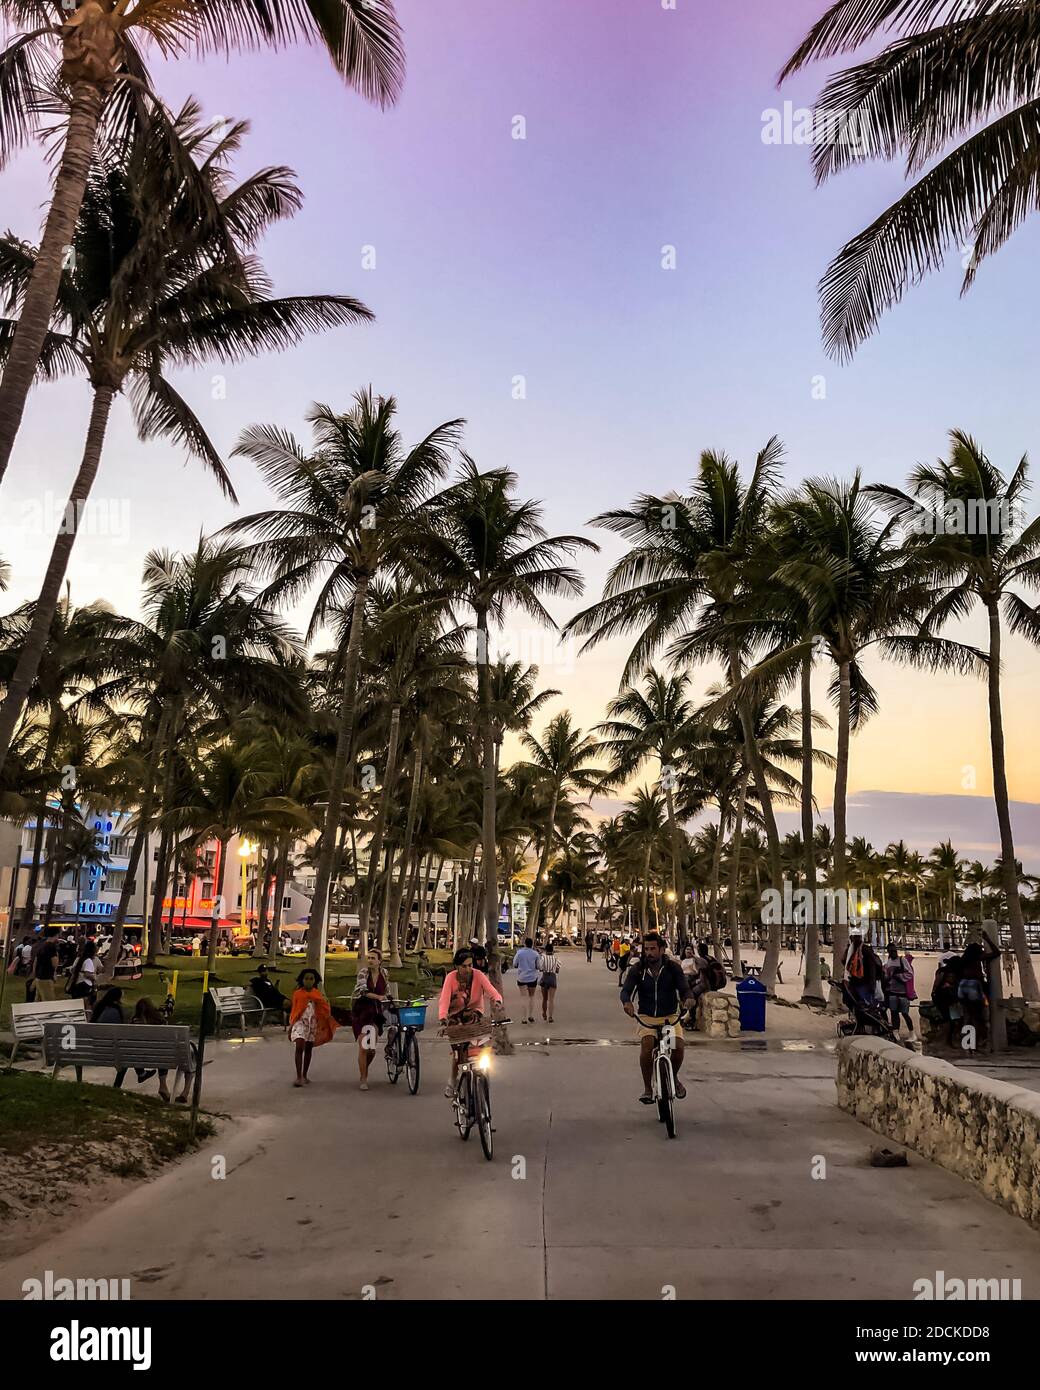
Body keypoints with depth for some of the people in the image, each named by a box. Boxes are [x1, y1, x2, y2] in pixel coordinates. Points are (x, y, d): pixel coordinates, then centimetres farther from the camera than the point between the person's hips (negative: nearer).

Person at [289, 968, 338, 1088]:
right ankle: (298, 1077, -16)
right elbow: (294, 1011, 6)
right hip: (300, 1022, -3)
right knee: (299, 1047, -17)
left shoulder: (317, 994, 3)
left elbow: (324, 1008, 7)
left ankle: (304, 1075, 21)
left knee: (309, 1049, 9)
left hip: (313, 1023, 3)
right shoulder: (297, 994, -1)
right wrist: (290, 1027, 8)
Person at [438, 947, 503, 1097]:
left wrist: (497, 1001, -47)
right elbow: (444, 999, -24)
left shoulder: (478, 975, -14)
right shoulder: (451, 977, -15)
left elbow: (492, 992, -24)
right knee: (457, 1049, -13)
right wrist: (443, 1019, -41)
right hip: (455, 1014, -1)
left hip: (474, 1011, 1)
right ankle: (453, 1080, 11)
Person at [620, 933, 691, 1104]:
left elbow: (684, 989, -9)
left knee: (679, 1046, -21)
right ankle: (647, 1087, -8)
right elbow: (626, 990, -12)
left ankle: (673, 1077, 12)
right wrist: (626, 1002, -35)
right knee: (647, 1044, -27)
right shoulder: (638, 969, -4)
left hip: (670, 1016, 0)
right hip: (646, 1016, 0)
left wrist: (686, 1000, -33)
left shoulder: (673, 967, -4)